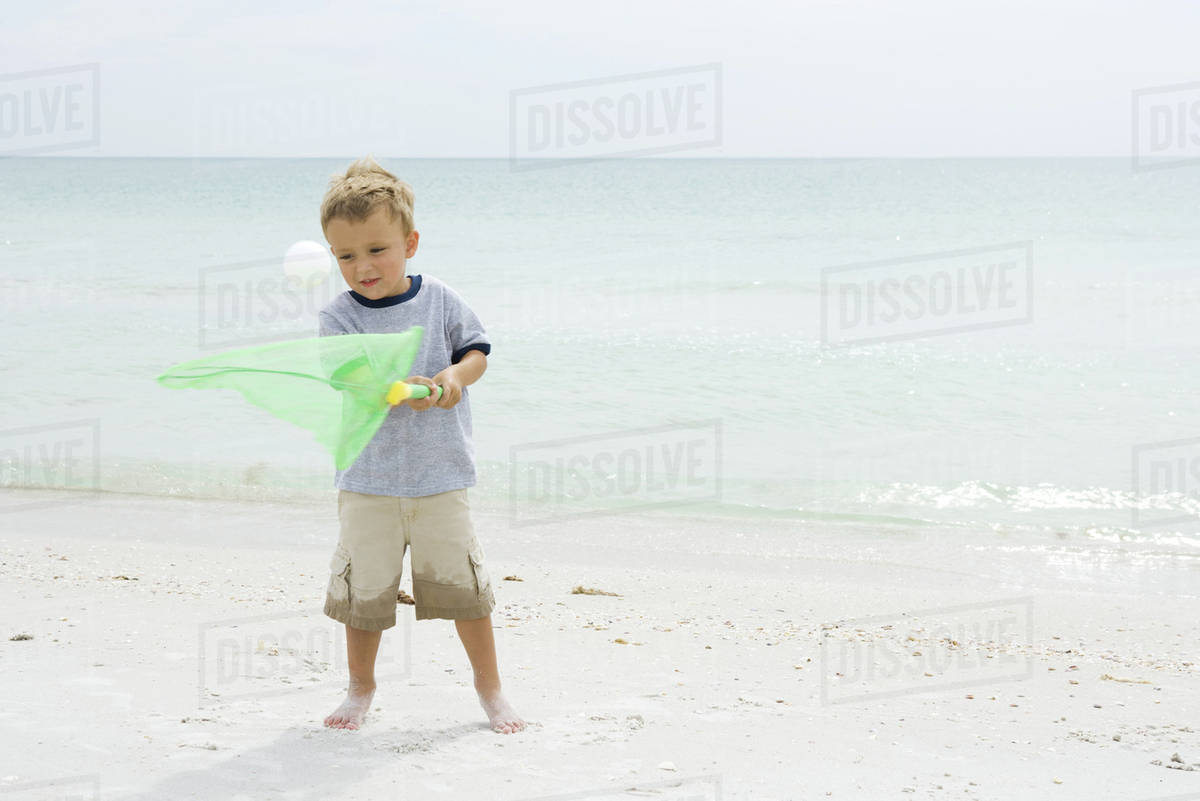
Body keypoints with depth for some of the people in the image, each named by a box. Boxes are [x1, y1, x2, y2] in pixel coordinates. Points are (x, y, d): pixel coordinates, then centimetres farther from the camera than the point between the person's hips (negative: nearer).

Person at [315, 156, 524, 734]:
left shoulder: (440, 301, 1)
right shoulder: (338, 316, -5)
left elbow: (477, 353, 3)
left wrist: (454, 376, -19)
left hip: (440, 475, 0)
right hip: (368, 480, 0)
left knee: (464, 583, 4)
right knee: (364, 588, 7)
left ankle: (489, 686, 21)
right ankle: (361, 688, 27)